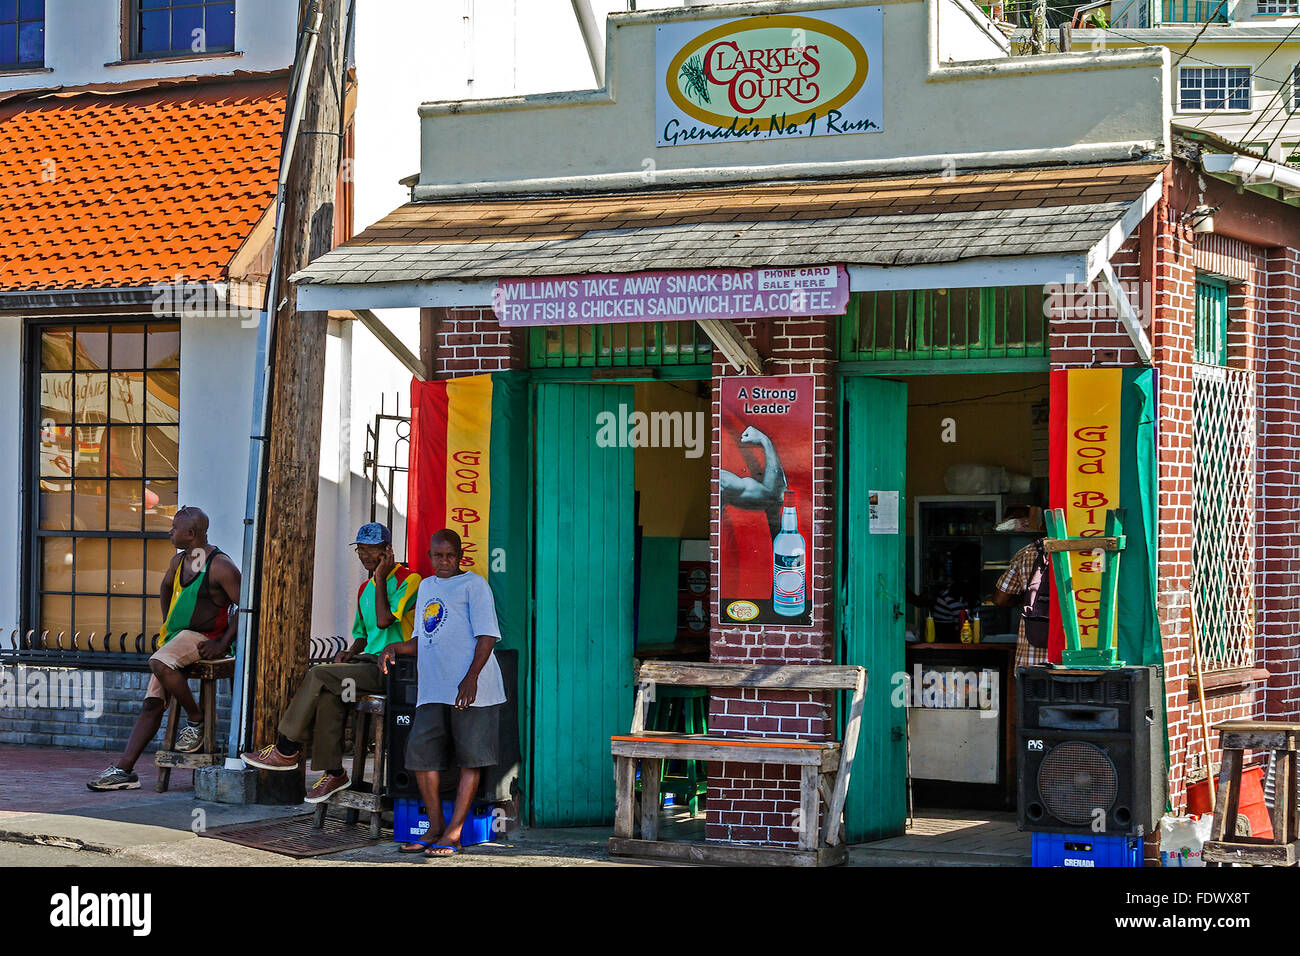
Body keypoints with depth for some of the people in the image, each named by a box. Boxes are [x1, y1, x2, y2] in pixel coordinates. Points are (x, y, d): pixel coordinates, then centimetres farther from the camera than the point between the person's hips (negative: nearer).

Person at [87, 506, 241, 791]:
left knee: (159, 662, -33)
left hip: (205, 639, -8)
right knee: (152, 703, -2)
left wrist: (223, 644, -18)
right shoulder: (179, 561, 12)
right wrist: (167, 624, 26)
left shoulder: (220, 566, -13)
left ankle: (196, 722, -15)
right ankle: (124, 769, -4)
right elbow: (166, 589, 35)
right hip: (177, 639, 8)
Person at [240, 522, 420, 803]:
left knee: (320, 674, -21)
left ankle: (287, 750, -13)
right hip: (367, 663, 7)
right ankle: (333, 772, -19)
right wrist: (351, 652, 6)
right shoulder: (365, 589, 20)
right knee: (327, 693, -23)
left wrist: (380, 578, -11)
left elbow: (384, 620, -19)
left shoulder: (408, 579, -6)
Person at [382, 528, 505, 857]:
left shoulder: (473, 584, 1)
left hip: (471, 690, -7)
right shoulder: (426, 586, 22)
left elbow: (487, 635, -7)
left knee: (470, 757, -5)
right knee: (420, 751, 0)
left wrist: (471, 677, -19)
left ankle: (453, 833, -4)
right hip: (433, 689, 7)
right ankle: (435, 829, 10)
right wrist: (395, 648, 7)